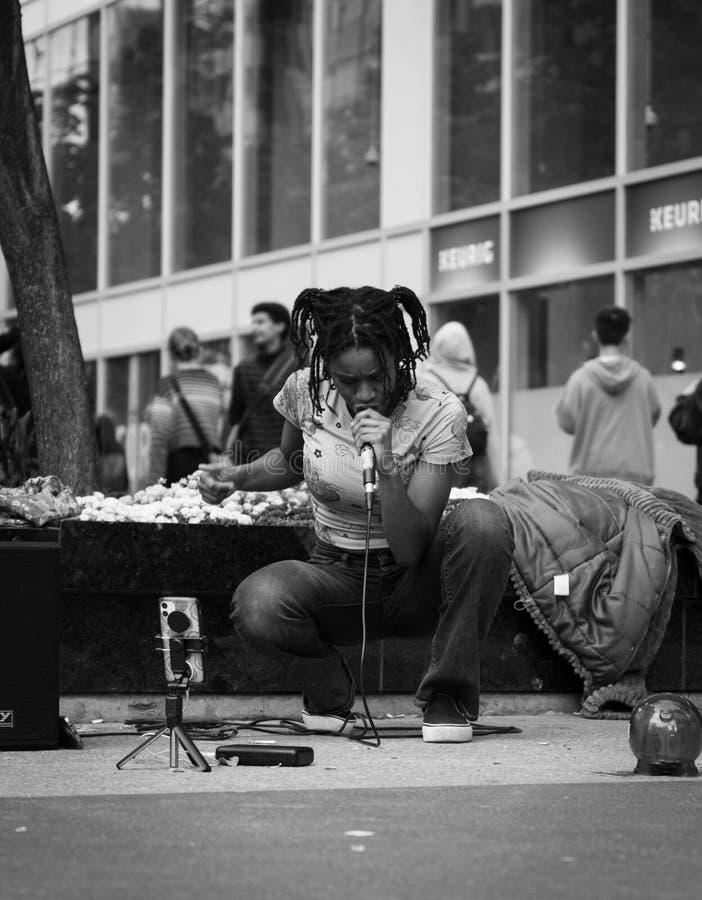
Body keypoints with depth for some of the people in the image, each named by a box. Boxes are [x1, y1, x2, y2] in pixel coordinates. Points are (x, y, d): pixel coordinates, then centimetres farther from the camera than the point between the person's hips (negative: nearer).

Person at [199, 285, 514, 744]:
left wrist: (386, 470, -36)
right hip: (338, 577, 1)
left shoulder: (439, 413, -18)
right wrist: (239, 477, -3)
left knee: (482, 520, -34)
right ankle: (330, 694, 1)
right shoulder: (305, 392, -9)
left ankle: (448, 698, -18)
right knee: (257, 603, -33)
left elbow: (411, 551, -21)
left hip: (413, 584, -1)